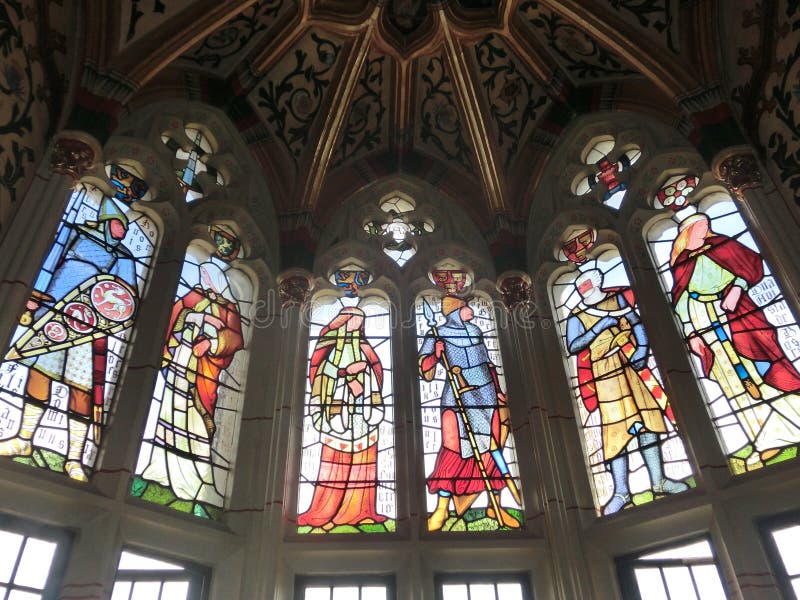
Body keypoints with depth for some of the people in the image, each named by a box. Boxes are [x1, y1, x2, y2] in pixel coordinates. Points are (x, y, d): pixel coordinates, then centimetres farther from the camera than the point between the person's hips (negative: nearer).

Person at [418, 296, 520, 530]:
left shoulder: (475, 331, 14)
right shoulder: (437, 335, -2)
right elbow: (425, 371, -6)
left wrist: (498, 390, 16)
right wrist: (435, 354, -23)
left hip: (486, 395, 5)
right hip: (457, 398, -5)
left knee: (493, 449, 5)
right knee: (453, 449, -12)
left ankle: (495, 506, 19)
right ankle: (442, 508, 1)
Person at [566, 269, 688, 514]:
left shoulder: (617, 298, 10)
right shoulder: (577, 317, -1)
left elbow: (636, 323, 7)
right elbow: (573, 346, -14)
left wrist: (642, 348, -9)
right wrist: (600, 326, -19)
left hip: (632, 364, 3)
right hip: (605, 374, -3)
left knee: (647, 419, 4)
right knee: (615, 429, -5)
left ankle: (658, 481, 15)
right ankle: (621, 492, 0)